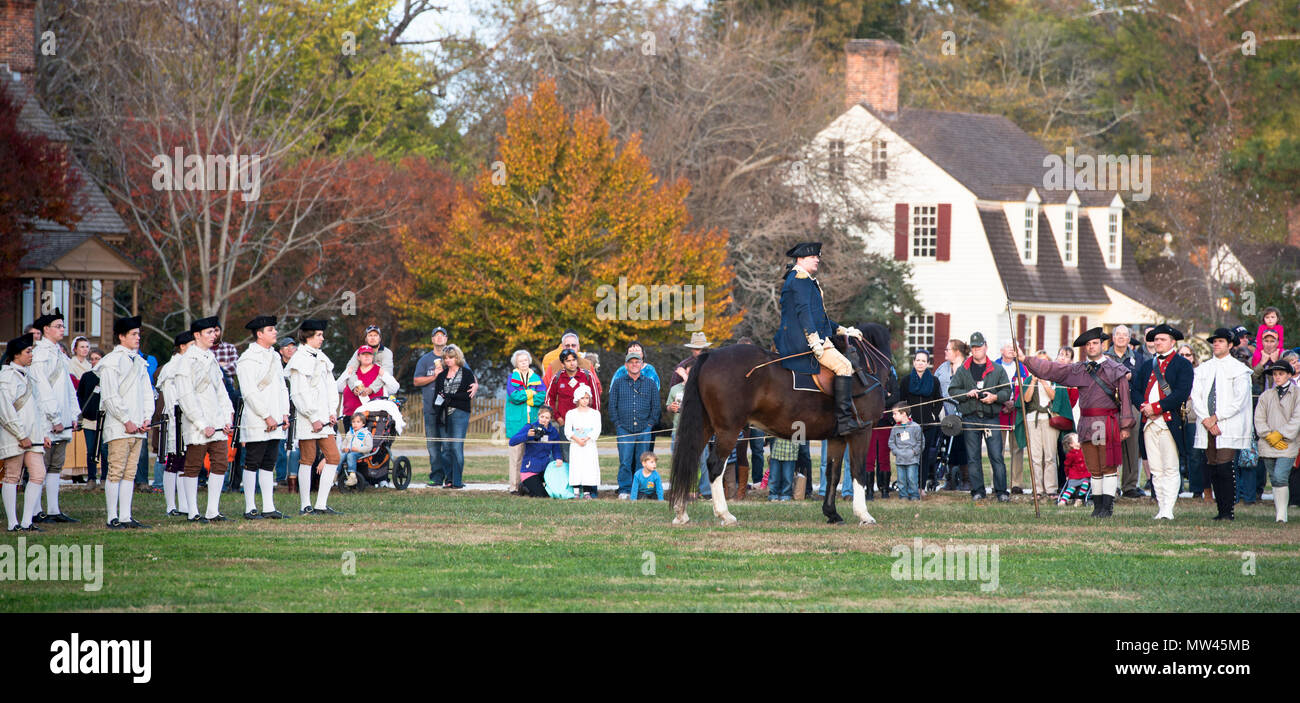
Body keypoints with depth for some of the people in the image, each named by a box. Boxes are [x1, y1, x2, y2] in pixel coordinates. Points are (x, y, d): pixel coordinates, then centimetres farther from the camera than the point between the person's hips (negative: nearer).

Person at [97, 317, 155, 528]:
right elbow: (109, 397, -12)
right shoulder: (111, 362, -7)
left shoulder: (139, 362, 16)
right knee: (115, 472, -7)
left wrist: (146, 418, 6)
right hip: (118, 427, -7)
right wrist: (126, 421, -13)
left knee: (129, 472, 7)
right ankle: (112, 517, -5)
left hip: (137, 427, 7)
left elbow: (147, 393, 20)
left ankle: (125, 517, 8)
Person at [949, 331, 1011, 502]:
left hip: (991, 417, -1)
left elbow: (1007, 391, 6)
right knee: (973, 457, 2)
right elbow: (952, 390, 6)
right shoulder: (962, 370, 9)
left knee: (996, 456, -6)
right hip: (970, 418, 1)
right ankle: (977, 491, 9)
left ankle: (1001, 491, -2)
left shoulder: (997, 369, 8)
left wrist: (995, 397, -12)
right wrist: (967, 393, -11)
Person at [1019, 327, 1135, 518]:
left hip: (1108, 422, -5)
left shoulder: (1115, 369, 1)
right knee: (1093, 468, 8)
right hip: (1087, 423, 5)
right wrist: (1025, 359, 6)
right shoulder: (1077, 370, 12)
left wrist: (1125, 425, -7)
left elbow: (1125, 398, -1)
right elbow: (1050, 369, 13)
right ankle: (1097, 505, 14)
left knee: (1108, 466, -5)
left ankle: (1107, 506, -3)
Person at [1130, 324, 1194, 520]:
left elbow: (1181, 393, -10)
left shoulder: (1183, 365, 2)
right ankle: (1161, 508, 6)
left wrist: (1156, 407, -14)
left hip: (1170, 422, -6)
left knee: (1170, 469, -8)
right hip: (1149, 423, 6)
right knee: (1155, 470, 4)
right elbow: (1134, 390, 15)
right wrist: (1143, 406, -6)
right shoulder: (1146, 366, 21)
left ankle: (1168, 510, -11)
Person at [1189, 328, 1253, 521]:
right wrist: (1206, 420, -7)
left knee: (1224, 467, -13)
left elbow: (1239, 401, -5)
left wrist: (1216, 417, -10)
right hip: (1207, 426, 5)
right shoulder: (1203, 369, 15)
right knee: (1212, 468, 2)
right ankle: (1221, 510, 8)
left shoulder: (1239, 369, 1)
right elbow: (1196, 396, 8)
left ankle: (1228, 511, -9)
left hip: (1228, 426, -5)